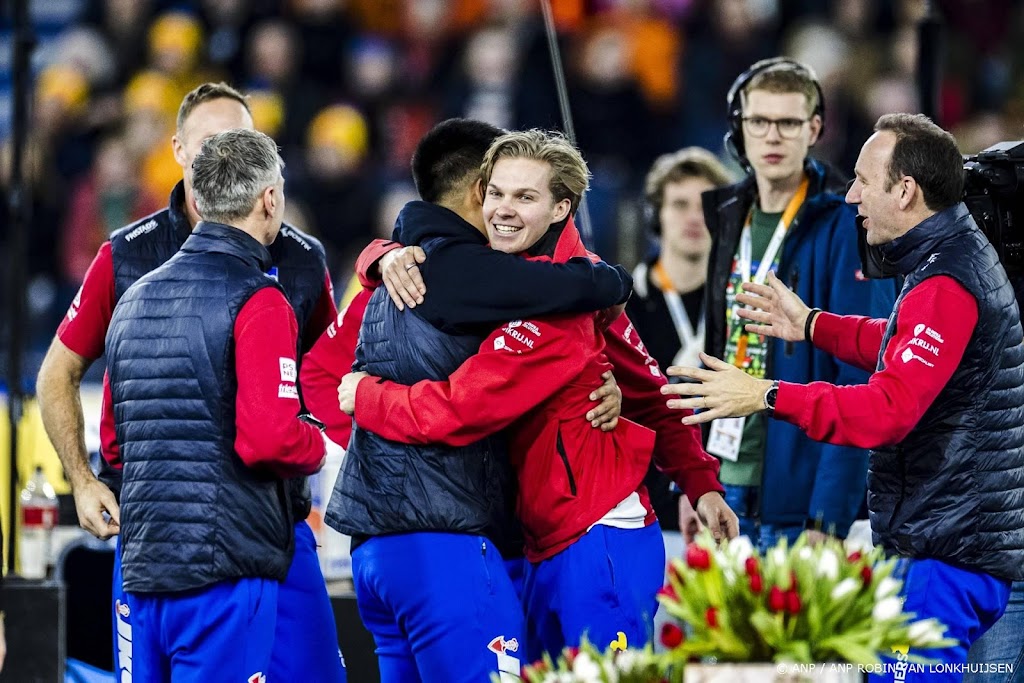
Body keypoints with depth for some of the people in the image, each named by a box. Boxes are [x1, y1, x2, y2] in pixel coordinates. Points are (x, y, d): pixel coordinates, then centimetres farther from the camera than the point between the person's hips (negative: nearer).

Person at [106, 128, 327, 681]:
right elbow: (269, 439, -20)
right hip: (224, 570, -7)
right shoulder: (257, 303, -11)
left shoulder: (135, 299, 14)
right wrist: (315, 446, 1)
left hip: (142, 569, 7)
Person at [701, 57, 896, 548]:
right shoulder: (732, 218, 11)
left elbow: (862, 385, -15)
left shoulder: (846, 230, -10)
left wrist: (827, 518, -20)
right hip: (729, 490, 6)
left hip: (796, 501, -6)